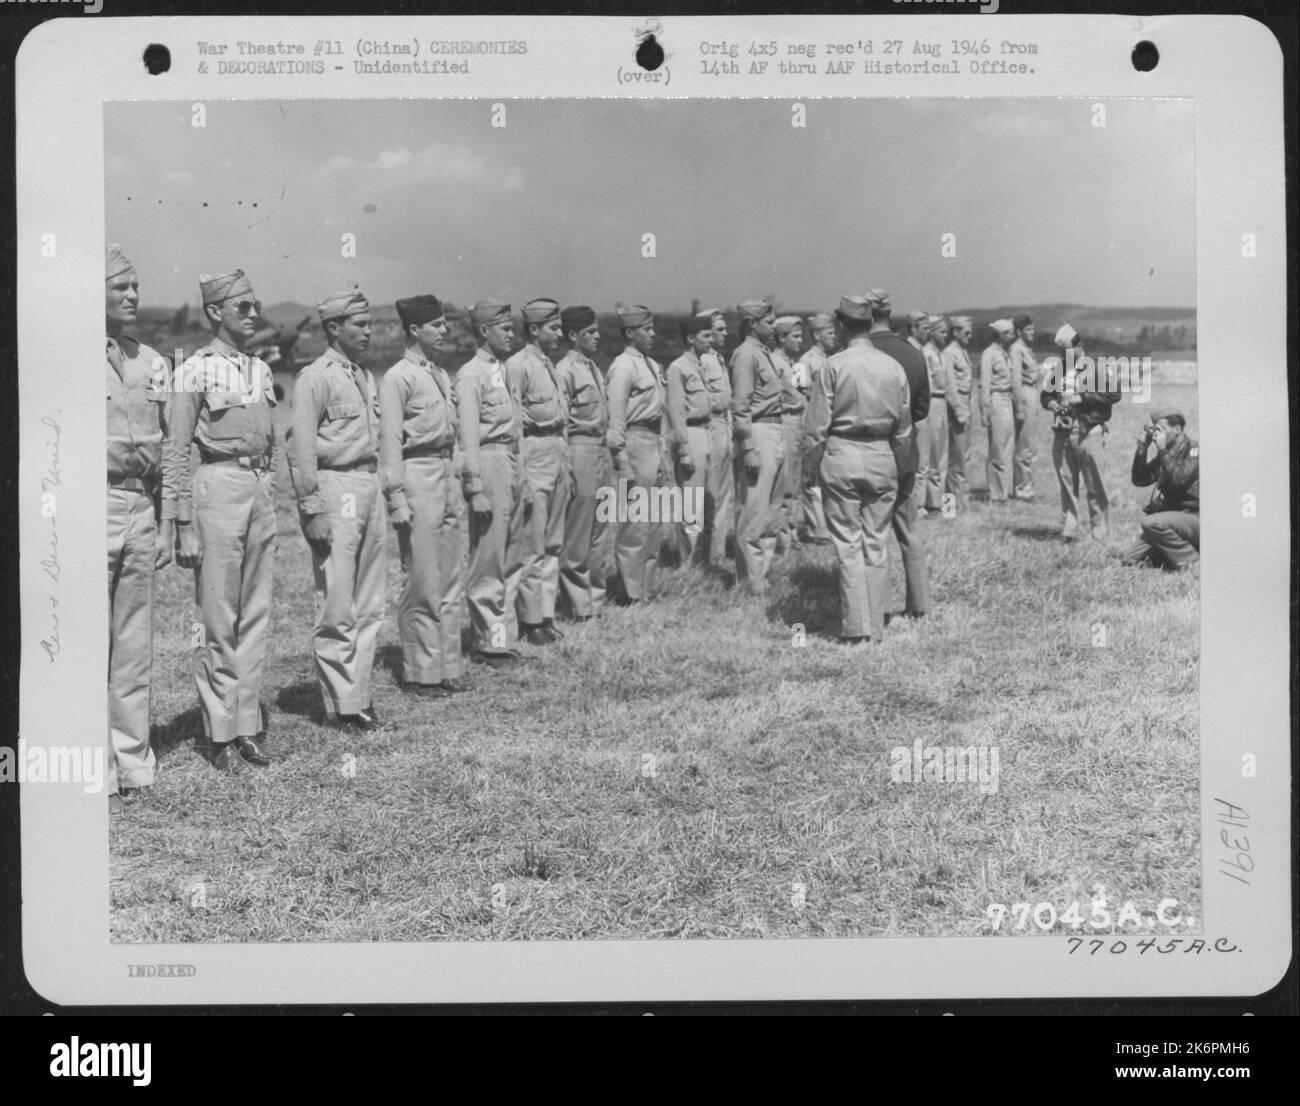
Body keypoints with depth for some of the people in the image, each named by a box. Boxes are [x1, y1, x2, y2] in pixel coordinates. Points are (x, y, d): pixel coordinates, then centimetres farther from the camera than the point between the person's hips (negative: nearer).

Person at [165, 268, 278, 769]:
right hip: (218, 486, -6)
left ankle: (248, 723, 15)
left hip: (261, 488, 6)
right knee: (217, 618, -2)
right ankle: (218, 729, 6)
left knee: (256, 614, 8)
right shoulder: (196, 370, -5)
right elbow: (176, 451, -7)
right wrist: (184, 526, -11)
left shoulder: (262, 370, 14)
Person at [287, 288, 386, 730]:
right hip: (335, 487, -8)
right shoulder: (316, 377, -8)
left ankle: (359, 693, 19)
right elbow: (301, 445, -12)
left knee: (369, 604, 11)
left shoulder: (365, 377, 17)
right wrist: (313, 508, -16)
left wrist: (379, 493, 15)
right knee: (337, 606, -4)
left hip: (370, 486, 8)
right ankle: (341, 703, 3)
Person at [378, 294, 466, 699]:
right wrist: (396, 497, -17)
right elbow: (390, 441, -12)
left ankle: (447, 668, 20)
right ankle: (420, 675, 7)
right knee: (421, 584, -2)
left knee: (450, 583, 11)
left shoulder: (441, 375, 15)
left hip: (447, 474, 8)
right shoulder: (398, 378, -9)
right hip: (417, 477, -8)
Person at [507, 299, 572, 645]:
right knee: (532, 546, -4)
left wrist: (566, 463, 17)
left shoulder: (549, 364, 15)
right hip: (533, 453, -9)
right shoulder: (518, 366, -11)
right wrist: (518, 475, -18)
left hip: (557, 453, 9)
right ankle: (530, 620, 2)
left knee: (553, 543, 12)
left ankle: (547, 613, 19)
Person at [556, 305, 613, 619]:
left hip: (602, 449, 9)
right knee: (577, 539, -1)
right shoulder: (565, 370, -11)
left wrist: (612, 452, 16)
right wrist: (567, 469, -17)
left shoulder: (594, 369, 15)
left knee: (603, 535, 13)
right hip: (580, 450, -9)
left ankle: (596, 599, 22)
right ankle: (579, 606, 6)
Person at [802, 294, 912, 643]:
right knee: (875, 545, 10)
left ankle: (856, 628, -1)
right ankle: (875, 628, 14)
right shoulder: (894, 367, 3)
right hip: (882, 459, 4)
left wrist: (808, 469, 2)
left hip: (841, 459, -3)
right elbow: (903, 428, 9)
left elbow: (817, 426, -8)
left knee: (848, 545, 2)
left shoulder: (834, 365, -9)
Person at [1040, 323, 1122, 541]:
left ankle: (1099, 533, 7)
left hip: (1088, 433, -4)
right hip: (1062, 434, 4)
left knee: (1095, 486, -1)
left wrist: (1082, 398, -16)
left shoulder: (1096, 367, -4)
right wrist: (1050, 403, -2)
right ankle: (1068, 531, 15)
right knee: (1066, 485, 7)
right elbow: (1044, 394, 21)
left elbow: (1114, 393, -11)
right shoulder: (1056, 369, 10)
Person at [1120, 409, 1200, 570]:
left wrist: (1163, 450, -20)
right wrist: (1142, 448, 0)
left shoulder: (1194, 451, -10)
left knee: (1151, 523, -34)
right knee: (1129, 558, -4)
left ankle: (1191, 560, -15)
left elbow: (1177, 479, -25)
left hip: (1194, 519, -7)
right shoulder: (1165, 455, 13)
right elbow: (1139, 480, 10)